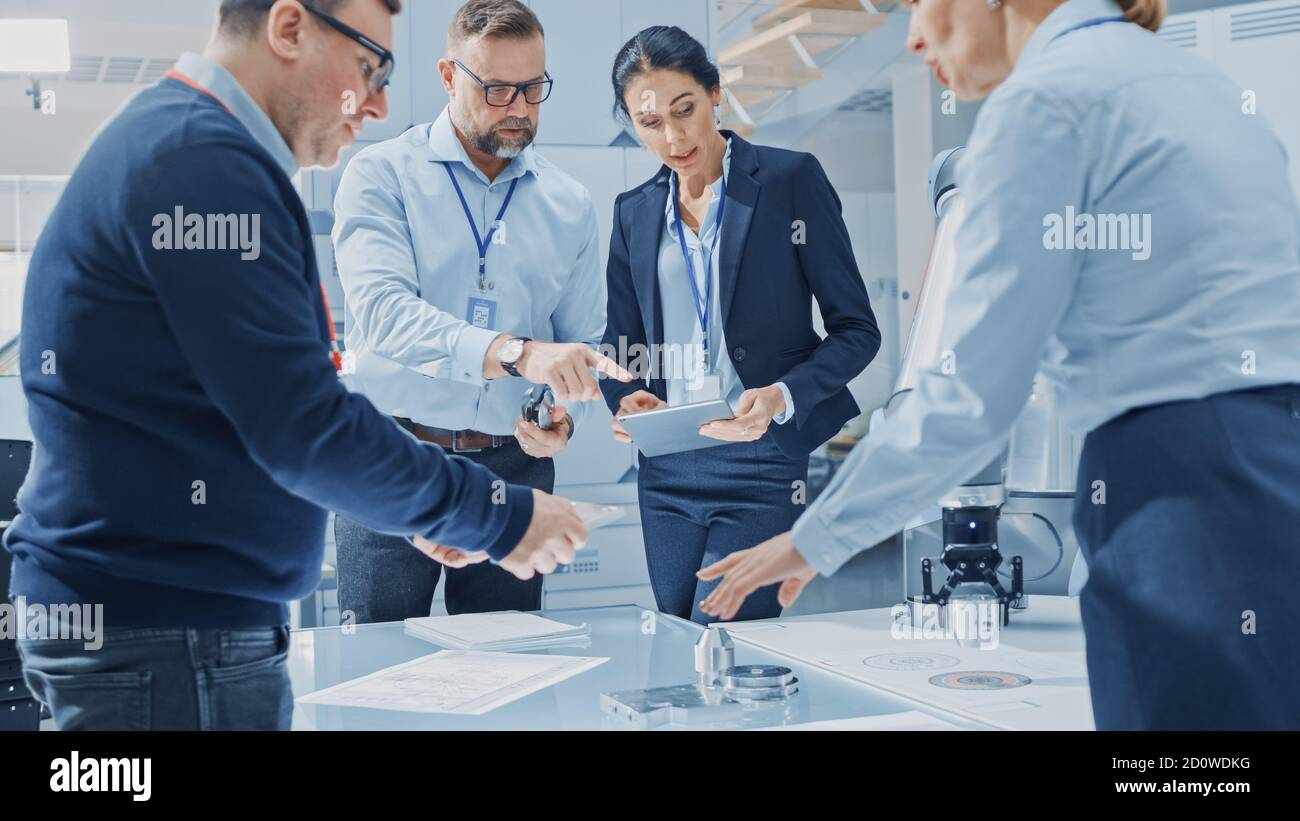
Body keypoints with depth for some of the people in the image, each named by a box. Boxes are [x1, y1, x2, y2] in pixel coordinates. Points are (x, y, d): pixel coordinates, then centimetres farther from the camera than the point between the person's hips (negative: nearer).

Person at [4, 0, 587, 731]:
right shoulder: (204, 163, -18)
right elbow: (305, 427, -22)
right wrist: (497, 515, -11)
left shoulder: (173, 142, 14)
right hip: (169, 641, -10)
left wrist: (417, 506, 13)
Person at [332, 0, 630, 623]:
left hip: (514, 468, 3)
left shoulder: (569, 204, 9)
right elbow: (381, 310, -20)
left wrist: (564, 416, -11)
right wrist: (515, 353, -33)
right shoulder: (383, 175, -4)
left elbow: (581, 345, 12)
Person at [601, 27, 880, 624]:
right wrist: (627, 400, -7)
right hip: (667, 473, 5)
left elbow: (856, 329, -3)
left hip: (765, 465, -5)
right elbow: (621, 346, 15)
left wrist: (782, 397, -19)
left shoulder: (789, 179, -2)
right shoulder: (634, 212, 12)